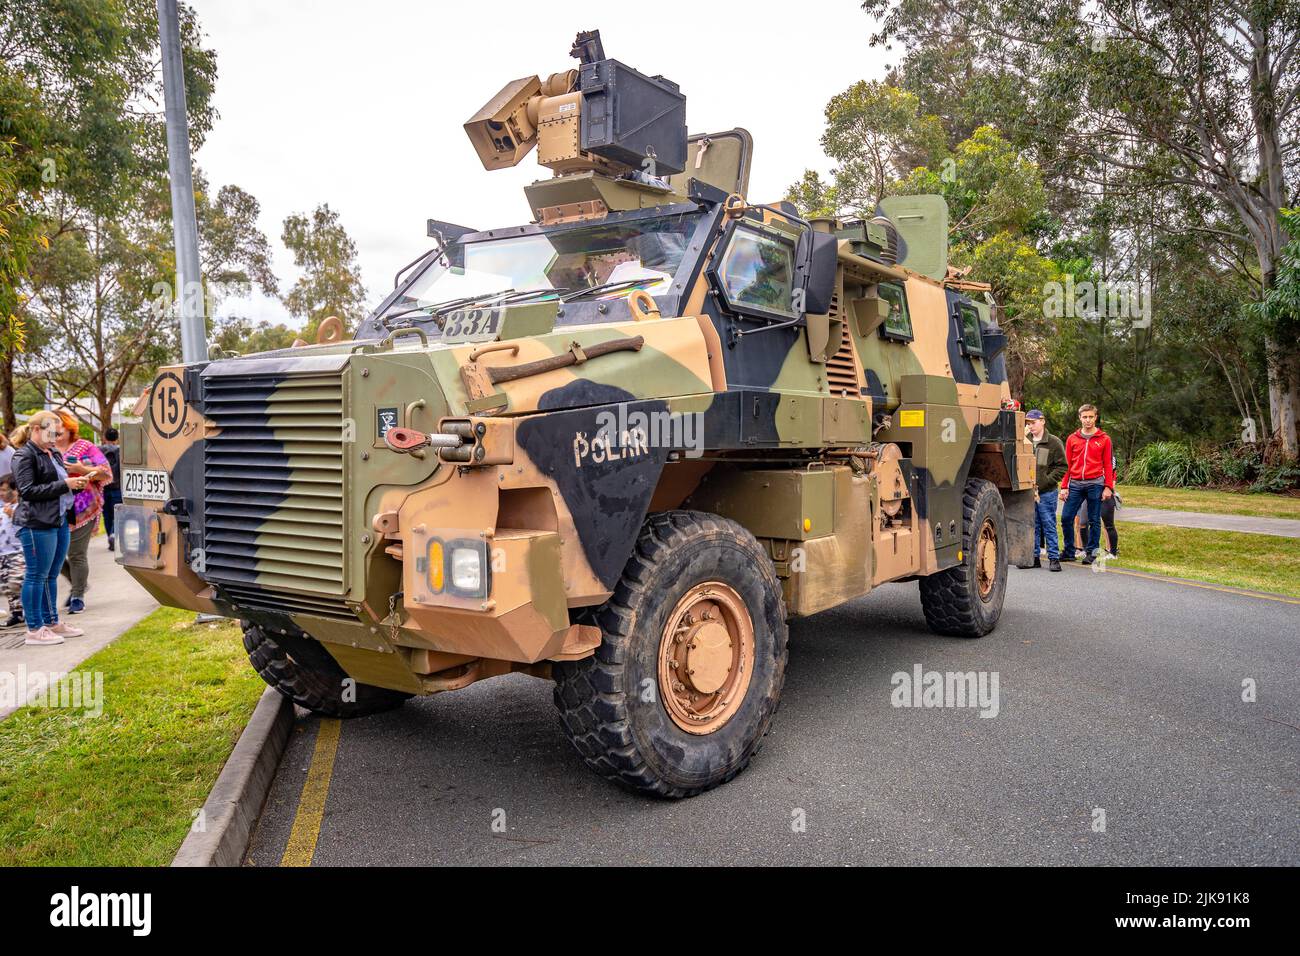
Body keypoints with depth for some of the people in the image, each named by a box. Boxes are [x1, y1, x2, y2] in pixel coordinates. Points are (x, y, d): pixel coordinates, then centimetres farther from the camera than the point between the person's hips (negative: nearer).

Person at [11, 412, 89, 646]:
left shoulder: (54, 454, 16)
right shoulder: (24, 455, -9)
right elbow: (28, 491, -16)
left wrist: (77, 484, 4)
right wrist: (64, 484, -19)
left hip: (60, 521, 8)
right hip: (37, 524, -8)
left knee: (51, 575, 14)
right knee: (36, 576, -1)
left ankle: (52, 622, 23)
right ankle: (34, 629, 6)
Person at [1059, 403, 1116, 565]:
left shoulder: (1104, 439, 4)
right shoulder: (1072, 439, 9)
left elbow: (1108, 465, 3)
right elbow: (1067, 464, 10)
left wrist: (1108, 487, -4)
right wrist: (1064, 486, 4)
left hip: (1095, 484, -2)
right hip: (1075, 484, 2)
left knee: (1094, 521, 3)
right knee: (1066, 518, -1)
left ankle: (1091, 552, 11)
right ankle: (1069, 552, 12)